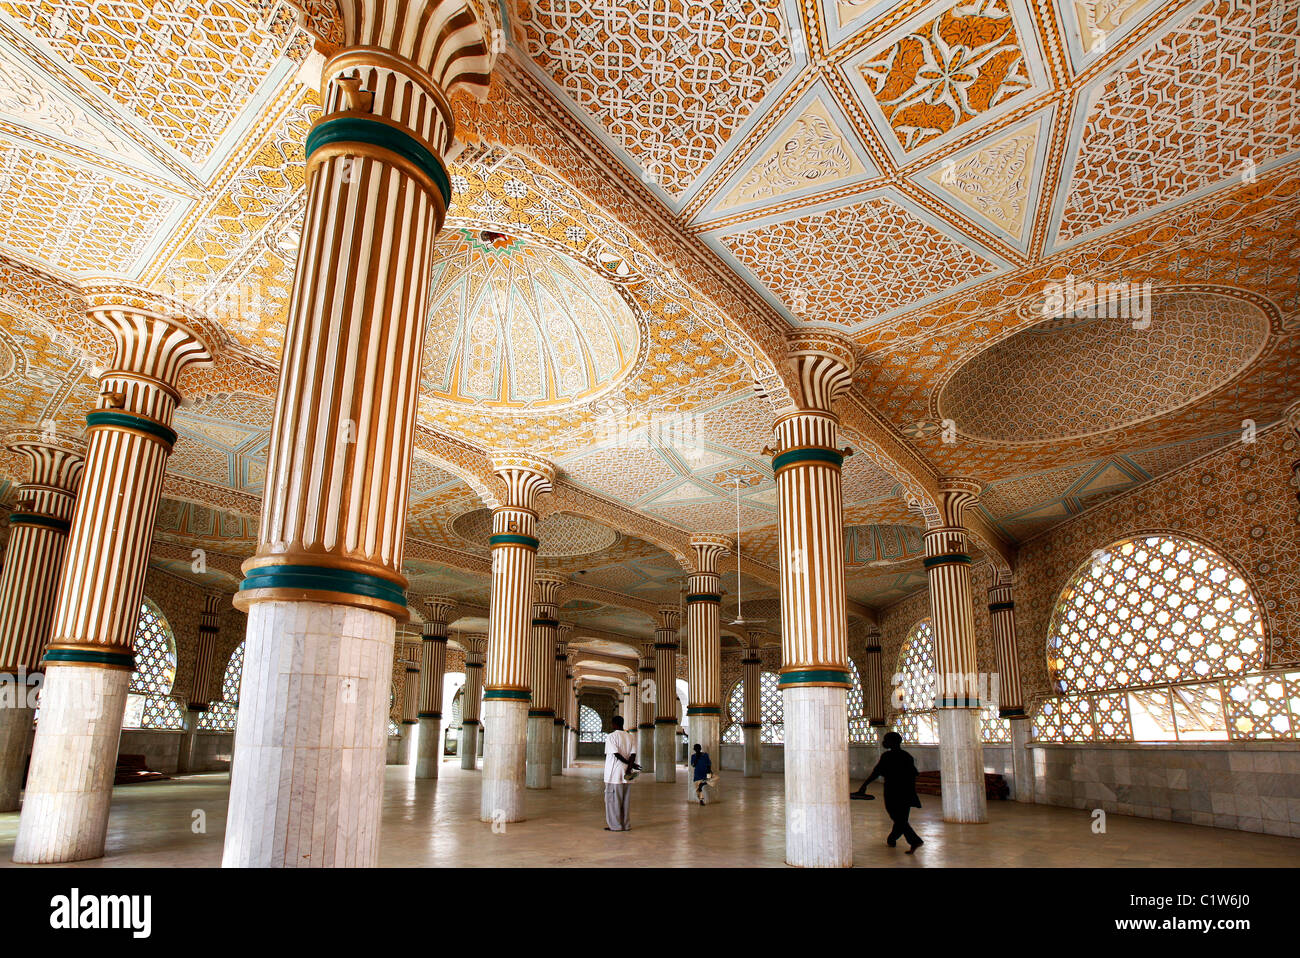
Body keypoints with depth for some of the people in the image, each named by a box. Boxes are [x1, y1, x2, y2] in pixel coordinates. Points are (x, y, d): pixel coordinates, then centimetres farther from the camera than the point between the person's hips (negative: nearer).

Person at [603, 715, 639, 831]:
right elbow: (633, 754, -4)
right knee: (624, 800, 11)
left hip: (614, 774, -5)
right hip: (627, 775, 5)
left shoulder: (610, 737, -7)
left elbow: (616, 754, -14)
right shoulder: (631, 738, 8)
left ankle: (615, 825, 4)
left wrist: (630, 764, -7)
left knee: (612, 800, 3)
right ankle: (625, 825, 12)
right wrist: (629, 768, -11)